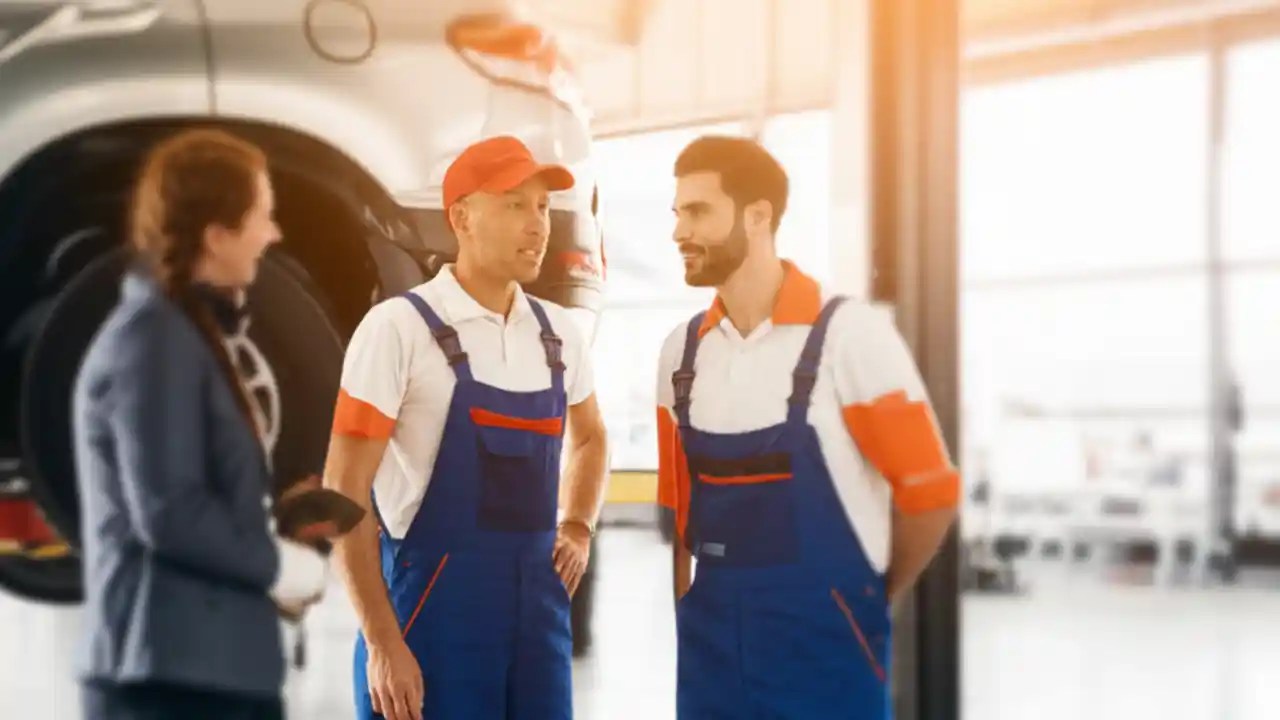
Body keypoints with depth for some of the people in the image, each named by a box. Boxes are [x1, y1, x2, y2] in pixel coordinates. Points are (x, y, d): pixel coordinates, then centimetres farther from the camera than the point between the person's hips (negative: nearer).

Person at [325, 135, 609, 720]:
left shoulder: (556, 332, 9)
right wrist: (382, 643, -15)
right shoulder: (400, 327, -10)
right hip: (433, 603, -6)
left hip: (539, 606, 6)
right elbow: (344, 493, -11)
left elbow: (589, 436, 30)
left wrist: (578, 527, 12)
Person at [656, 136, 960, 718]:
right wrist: (689, 612, 7)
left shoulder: (850, 334, -10)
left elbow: (929, 493, -6)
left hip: (825, 634, -5)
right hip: (711, 637, 5)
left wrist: (866, 602, 4)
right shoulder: (682, 351, 7)